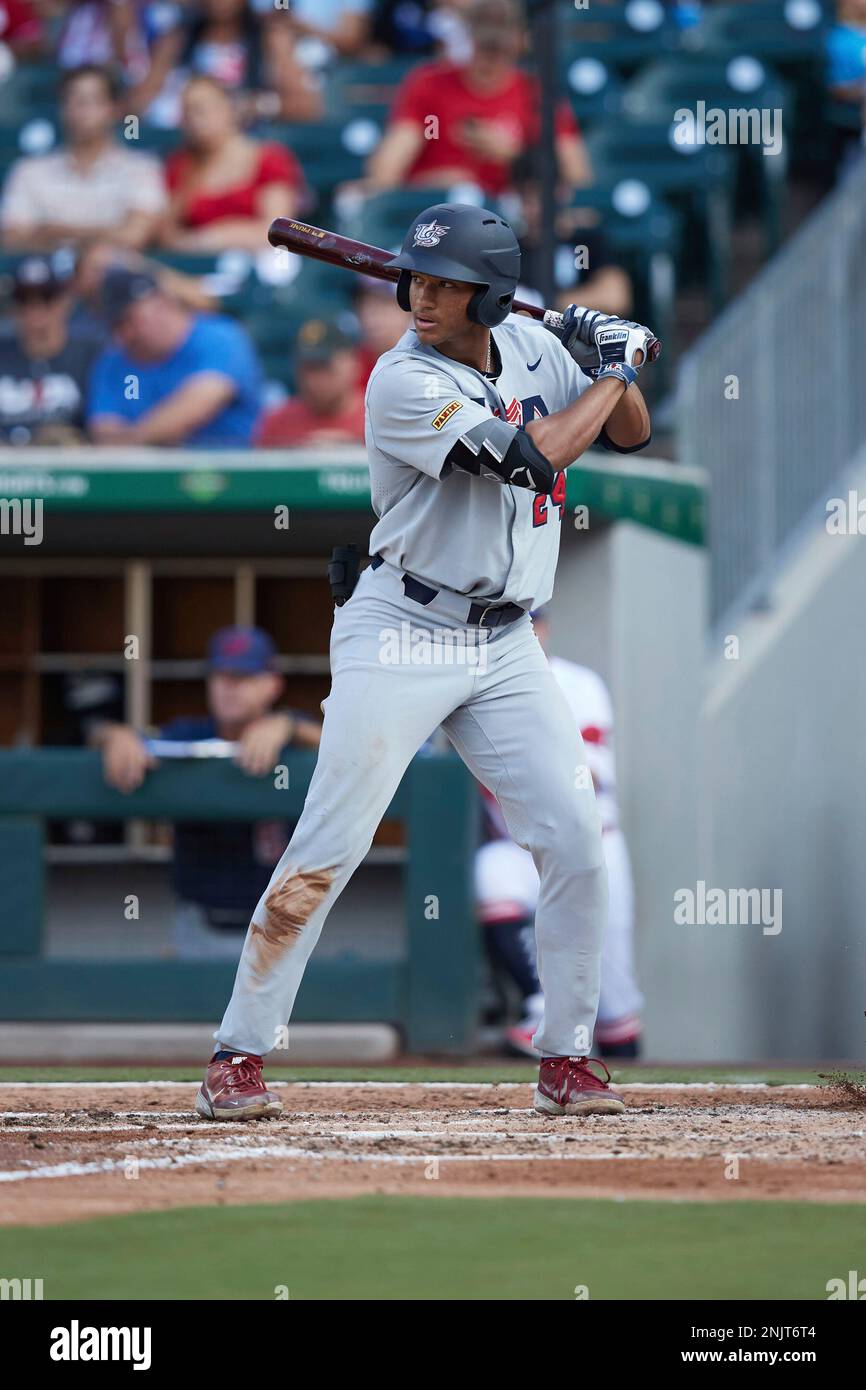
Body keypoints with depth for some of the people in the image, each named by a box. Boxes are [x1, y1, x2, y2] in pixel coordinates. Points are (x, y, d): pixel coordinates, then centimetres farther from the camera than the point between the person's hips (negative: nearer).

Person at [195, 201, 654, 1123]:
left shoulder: (531, 348, 5)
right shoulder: (404, 382, -17)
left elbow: (629, 435, 17)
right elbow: (529, 456, -24)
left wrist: (617, 366, -4)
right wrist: (614, 369, -11)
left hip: (506, 647, 6)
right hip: (401, 637, -6)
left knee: (574, 839, -1)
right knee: (327, 848, -10)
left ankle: (566, 1058, 11)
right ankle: (238, 1054, -3)